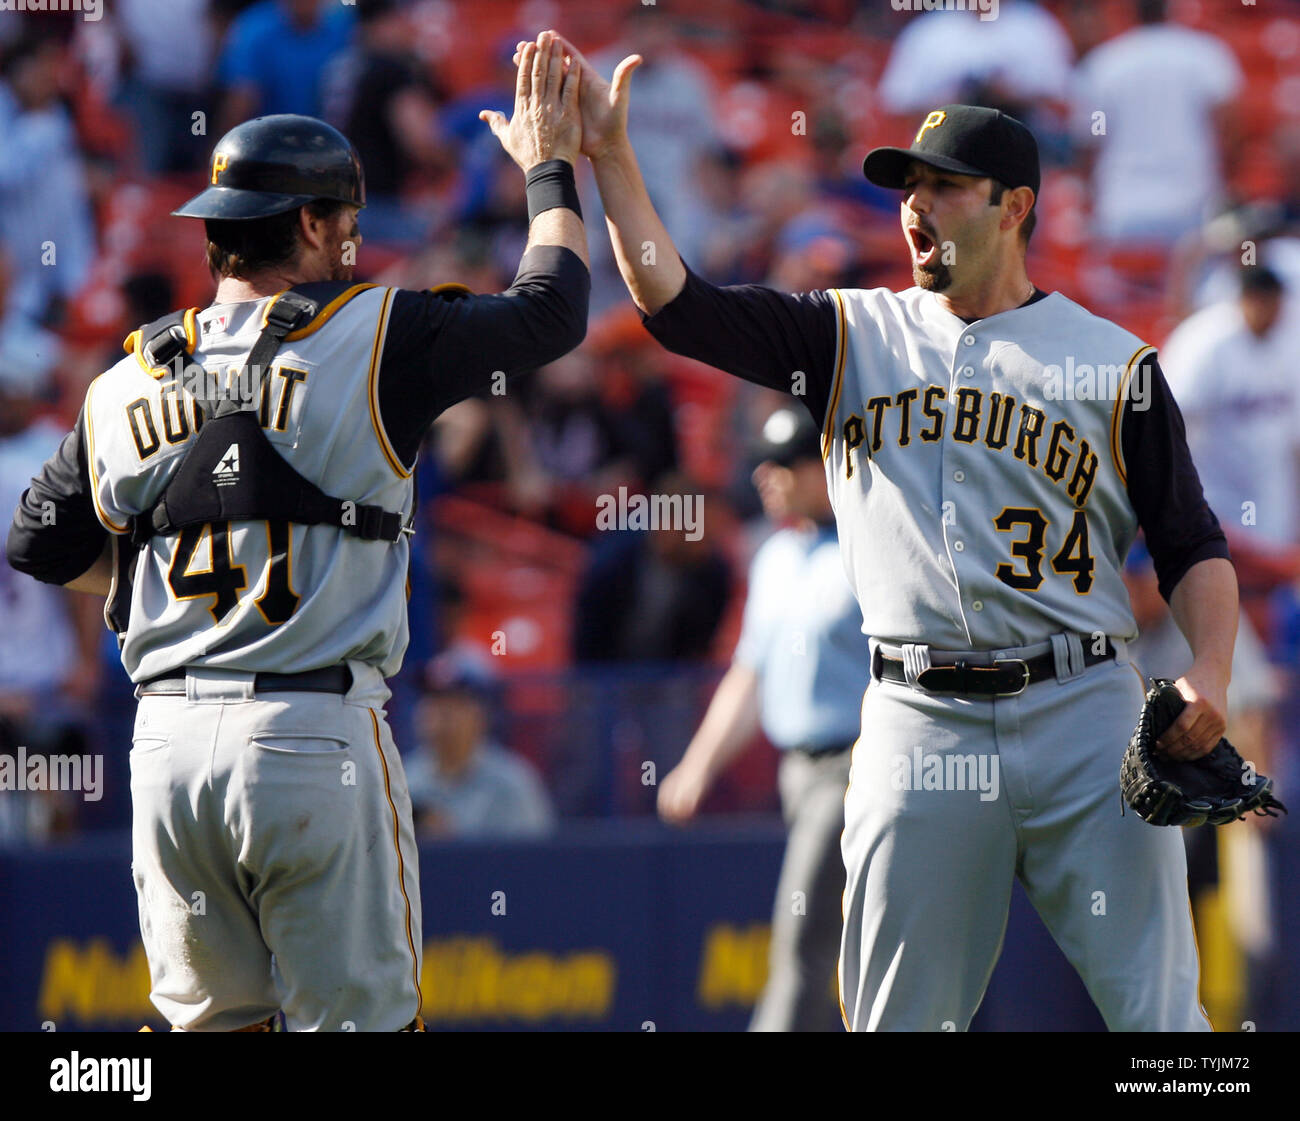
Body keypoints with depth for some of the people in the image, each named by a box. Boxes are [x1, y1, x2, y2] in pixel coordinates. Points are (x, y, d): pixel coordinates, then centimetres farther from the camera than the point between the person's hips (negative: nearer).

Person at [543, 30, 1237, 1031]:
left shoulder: (1112, 360, 7)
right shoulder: (855, 335, 13)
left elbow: (1192, 546, 7)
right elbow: (676, 304, 4)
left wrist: (1209, 676, -9)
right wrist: (610, 156, -3)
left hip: (1084, 711, -2)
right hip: (919, 720, 2)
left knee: (1157, 1006, -5)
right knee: (900, 1017, 3)